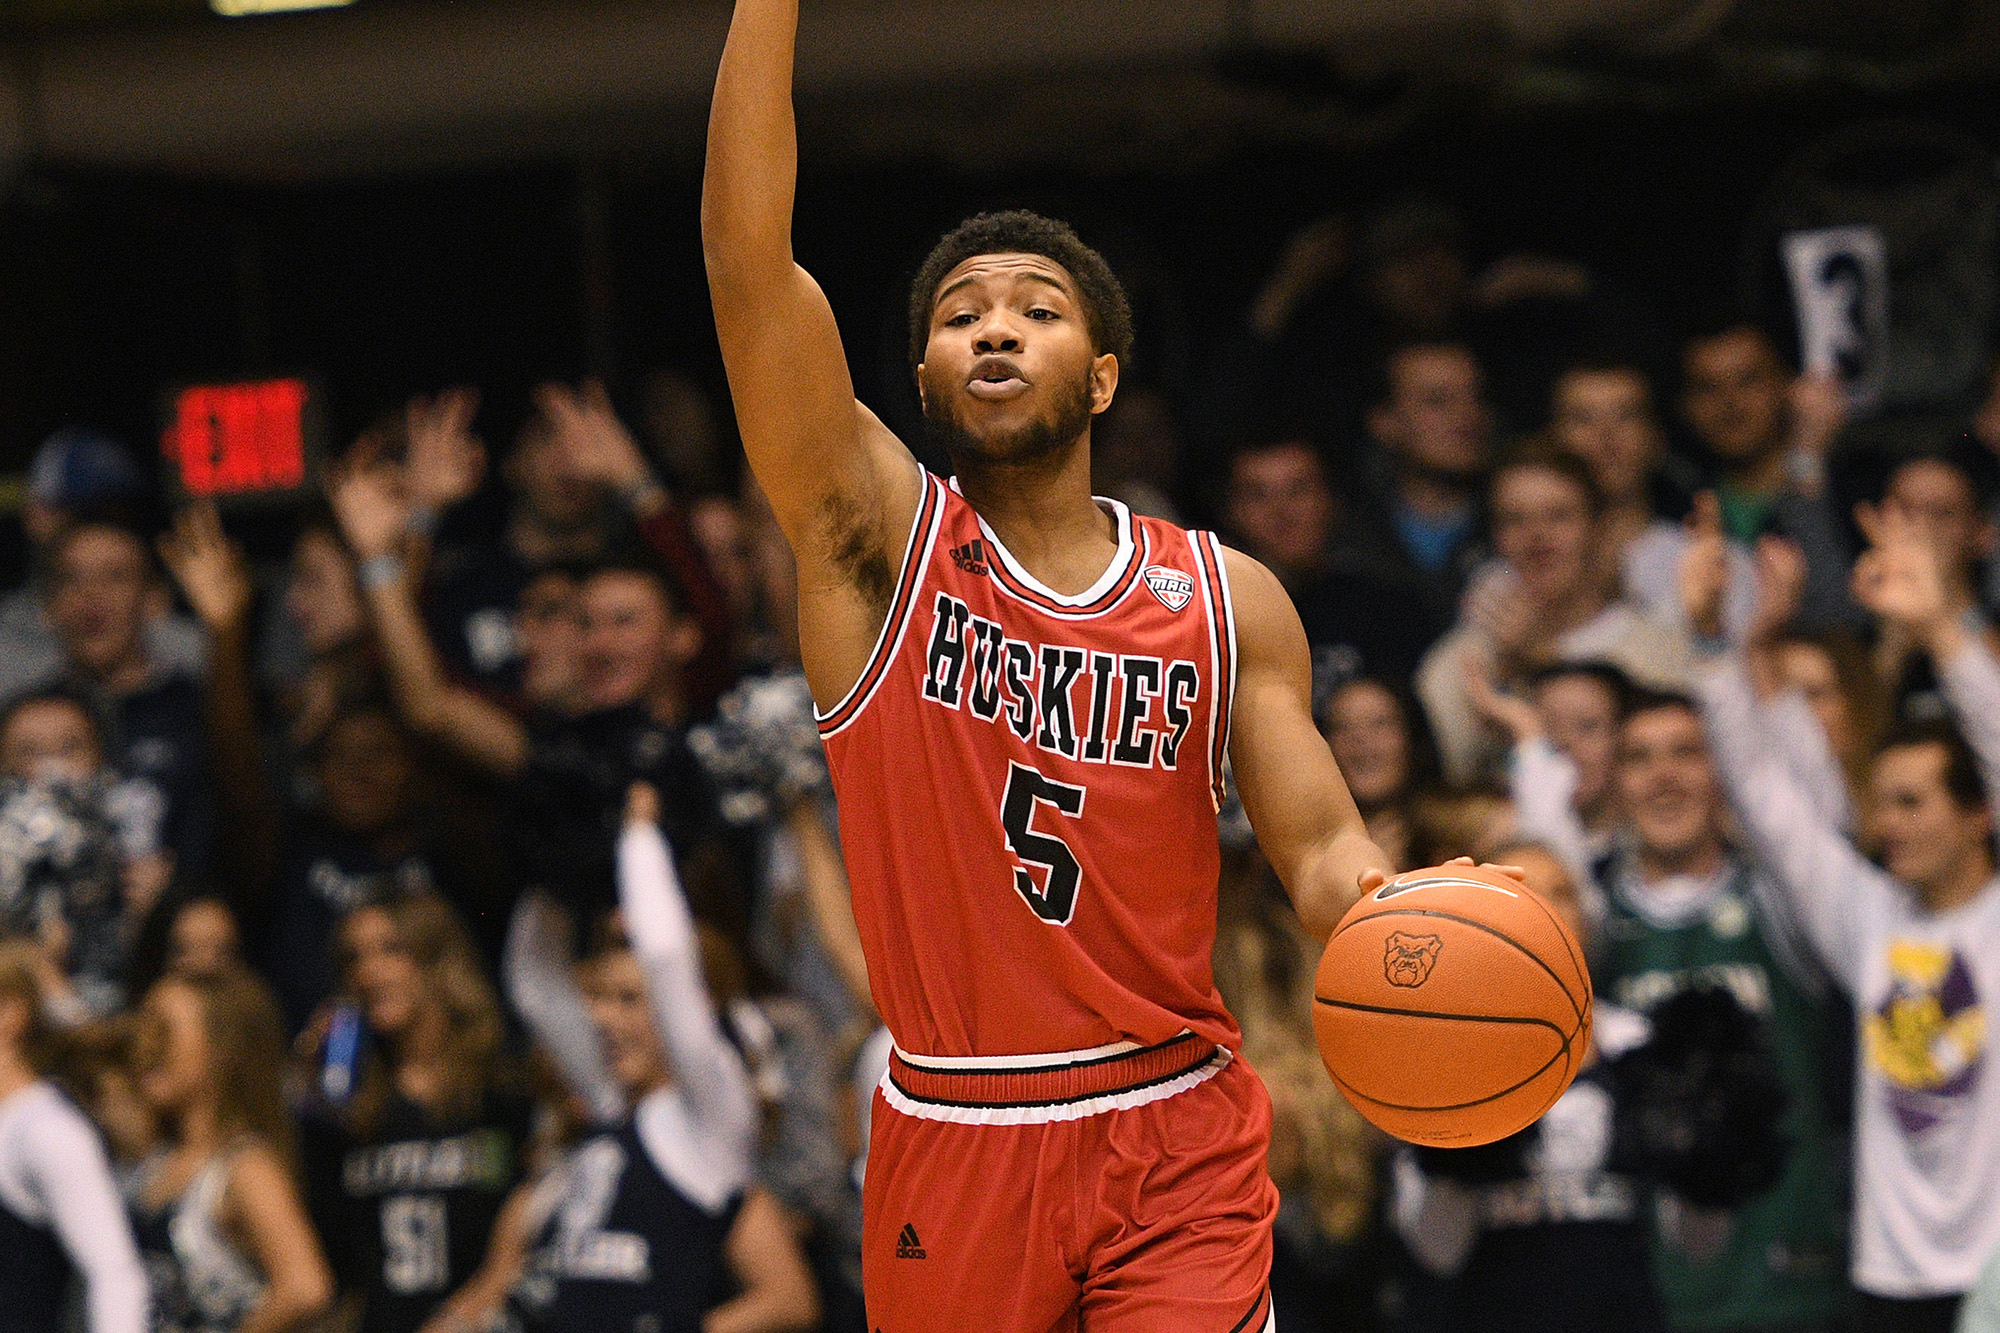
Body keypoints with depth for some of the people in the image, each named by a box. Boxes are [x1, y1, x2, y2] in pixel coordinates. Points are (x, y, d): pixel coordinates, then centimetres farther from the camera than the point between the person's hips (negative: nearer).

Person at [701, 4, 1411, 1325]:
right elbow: (748, 258, -11)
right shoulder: (877, 539, -1)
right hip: (951, 1151, 0)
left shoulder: (1229, 599, 6)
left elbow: (1322, 848, 2)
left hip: (1180, 1147, 1)